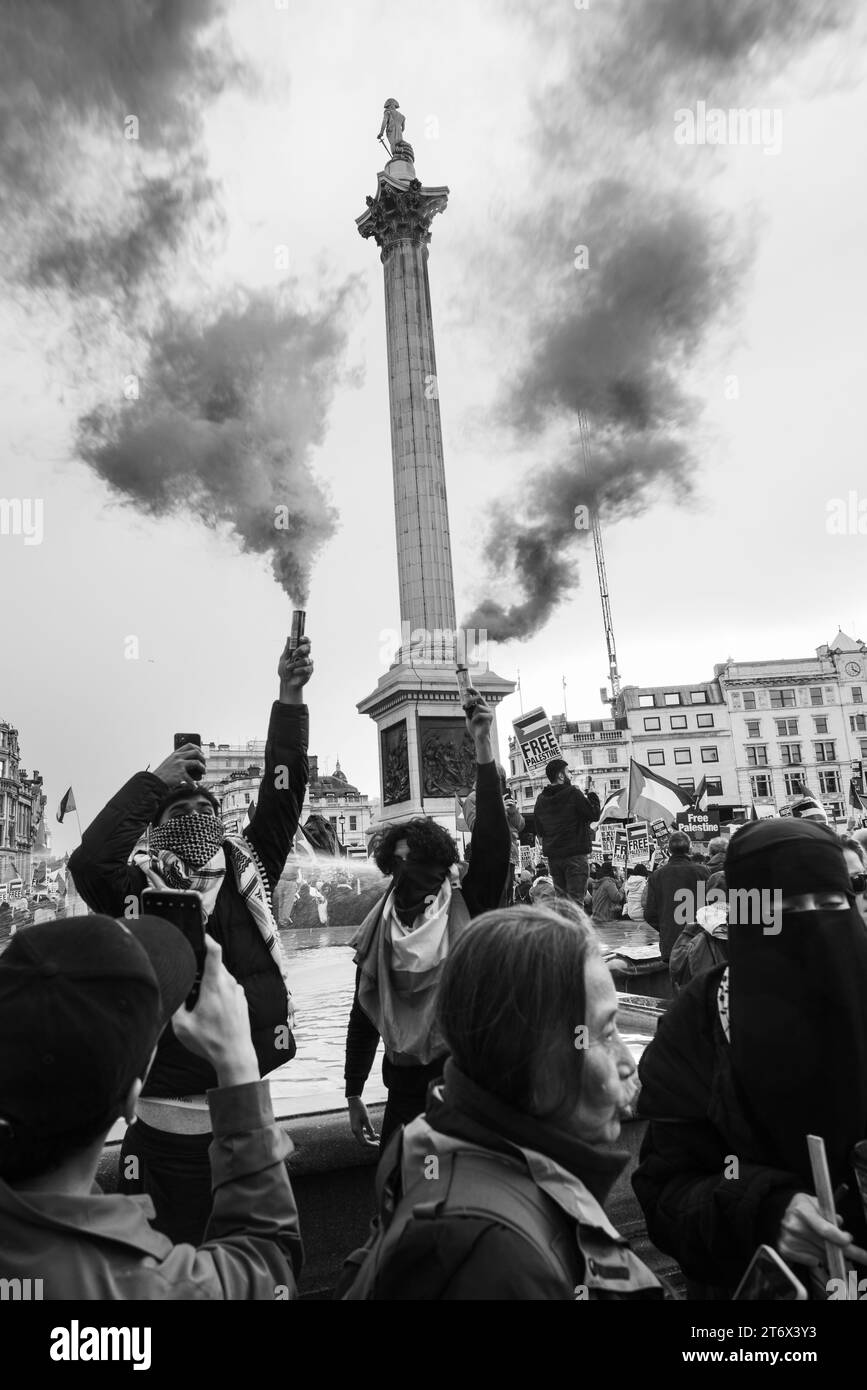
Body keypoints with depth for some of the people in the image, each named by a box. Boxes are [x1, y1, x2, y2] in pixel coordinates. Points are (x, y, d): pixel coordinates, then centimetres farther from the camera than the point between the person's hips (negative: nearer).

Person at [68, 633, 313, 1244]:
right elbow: (88, 861, -25)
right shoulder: (139, 887, -5)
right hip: (164, 1126, -3)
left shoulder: (249, 872, 2)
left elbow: (283, 795, -6)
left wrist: (291, 696, -14)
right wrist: (154, 781, -20)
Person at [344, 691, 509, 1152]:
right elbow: (364, 1018, 8)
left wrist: (482, 744, -31)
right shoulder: (379, 933, -2)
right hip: (406, 1091, 2)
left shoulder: (466, 910, -9)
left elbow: (492, 838, -23)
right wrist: (353, 1096, 12)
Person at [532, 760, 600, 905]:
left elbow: (539, 831, 14)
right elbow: (594, 815, -6)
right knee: (575, 900, -6)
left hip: (552, 856, 6)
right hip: (575, 854, -6)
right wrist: (591, 793, 4)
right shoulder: (573, 793, -11)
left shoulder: (541, 799, 7)